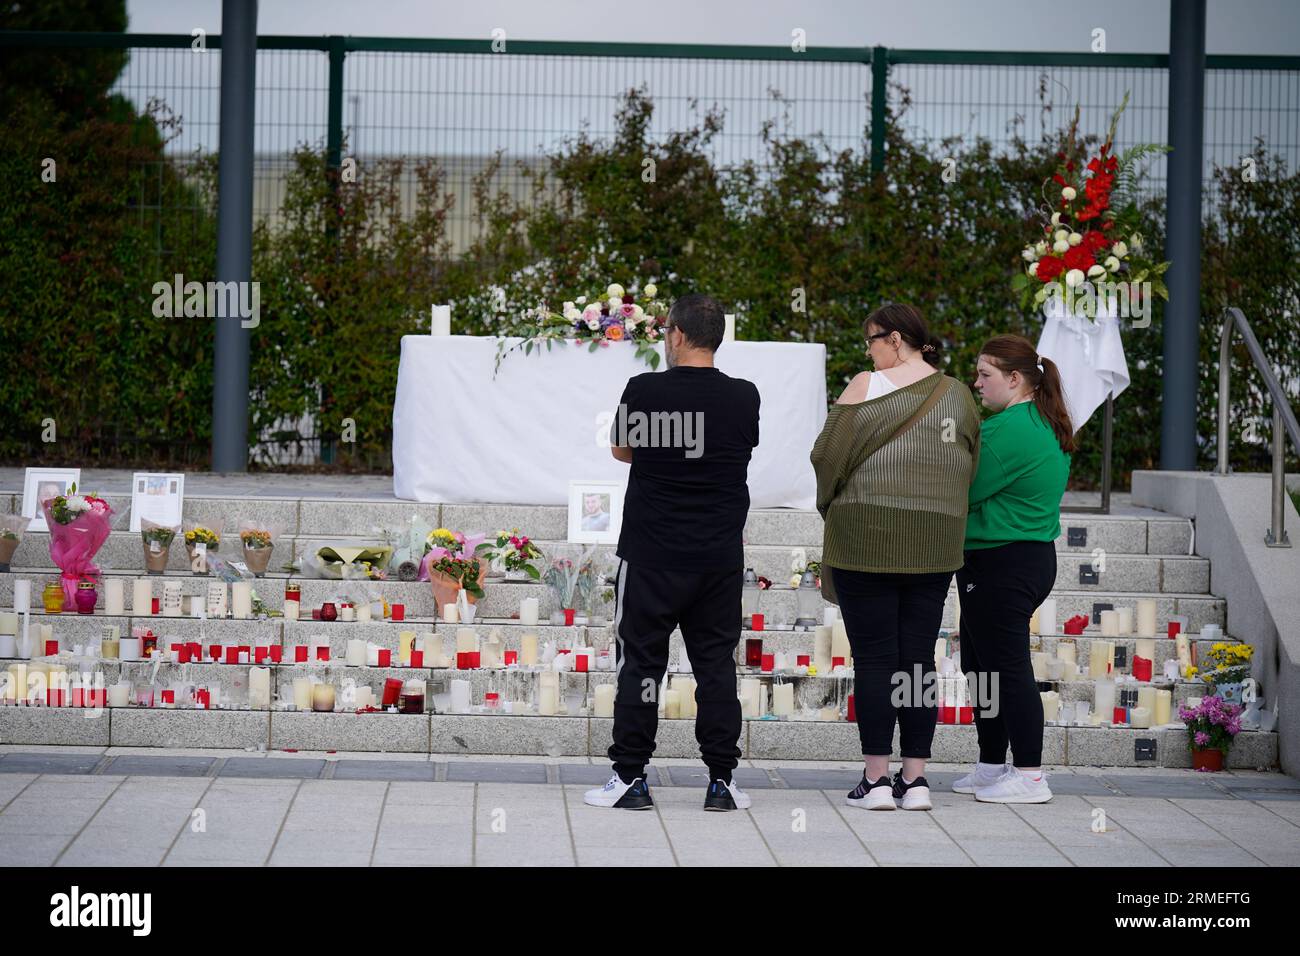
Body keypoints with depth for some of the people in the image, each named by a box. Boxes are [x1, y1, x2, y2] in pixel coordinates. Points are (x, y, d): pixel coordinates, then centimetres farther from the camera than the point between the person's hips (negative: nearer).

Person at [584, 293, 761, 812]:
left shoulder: (643, 391, -9)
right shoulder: (743, 397, -3)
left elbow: (621, 450, 7)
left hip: (650, 554, -2)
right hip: (720, 555, 2)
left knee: (640, 662, 5)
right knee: (716, 663, 7)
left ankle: (631, 777, 5)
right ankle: (721, 780, 8)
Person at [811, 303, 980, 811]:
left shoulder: (867, 387, -7)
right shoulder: (959, 395, 6)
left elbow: (828, 454, -6)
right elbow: (971, 468, 10)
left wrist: (833, 503, 12)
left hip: (866, 537, -4)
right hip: (934, 544, 4)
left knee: (874, 658, 1)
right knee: (918, 658, 8)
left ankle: (876, 778, 1)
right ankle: (915, 779, 9)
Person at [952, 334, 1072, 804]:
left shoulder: (1009, 430, -18)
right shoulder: (1043, 425, 15)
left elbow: (966, 491, -16)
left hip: (1002, 566, -11)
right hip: (1031, 558, 11)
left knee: (1006, 667, -5)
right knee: (982, 664, 17)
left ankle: (1029, 776, -2)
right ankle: (992, 767, 24)